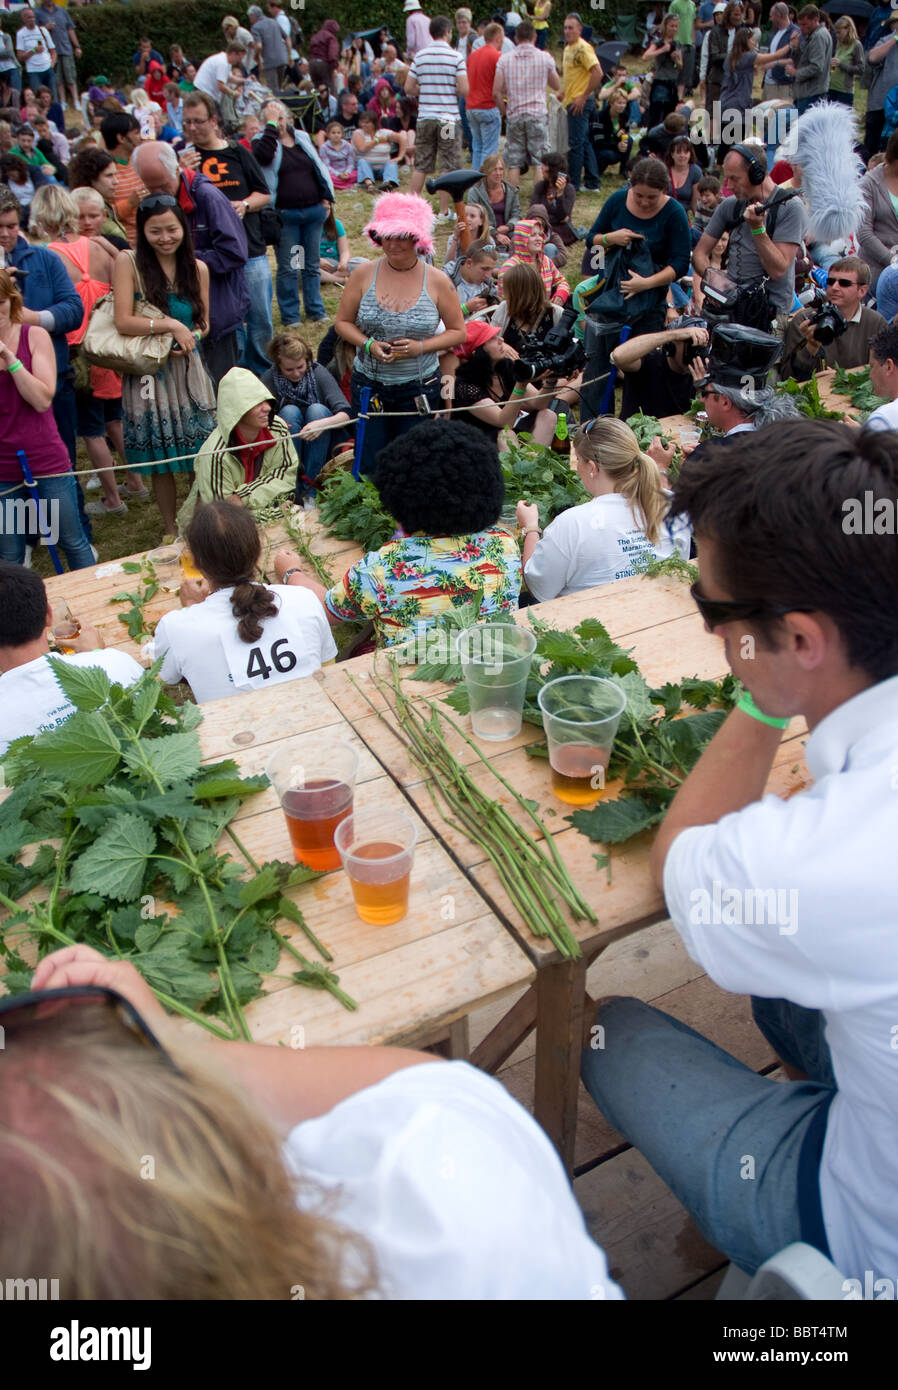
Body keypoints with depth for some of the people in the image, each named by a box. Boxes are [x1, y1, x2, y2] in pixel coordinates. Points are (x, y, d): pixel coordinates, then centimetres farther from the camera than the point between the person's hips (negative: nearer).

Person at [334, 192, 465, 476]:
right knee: (369, 466, 4)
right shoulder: (364, 274, -2)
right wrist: (368, 344, -15)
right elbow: (342, 321, 5)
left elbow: (458, 331, 1)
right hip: (369, 387, 1)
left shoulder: (437, 281, -5)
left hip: (419, 389, -1)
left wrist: (421, 347, -16)